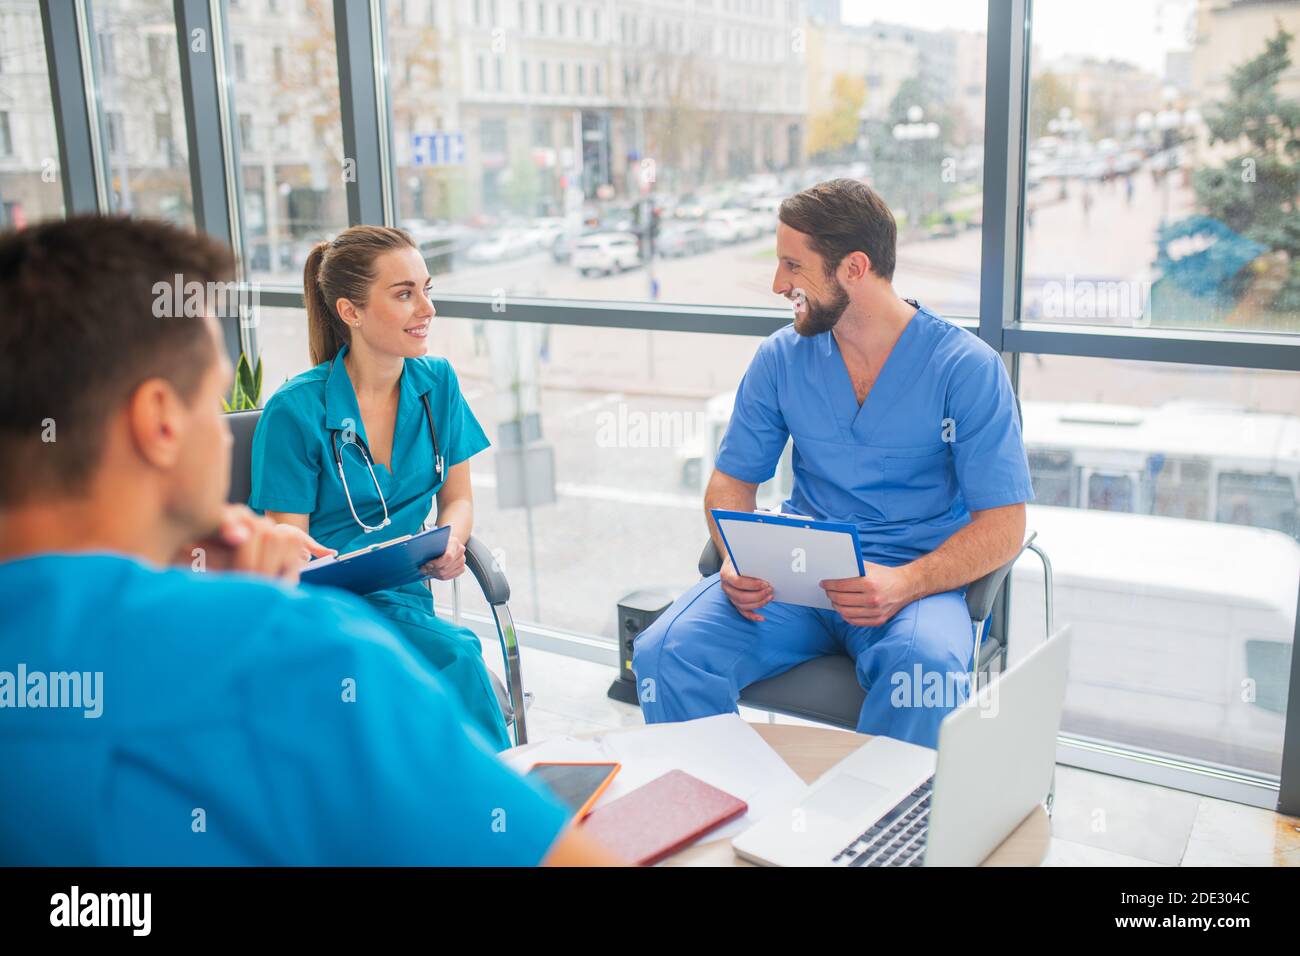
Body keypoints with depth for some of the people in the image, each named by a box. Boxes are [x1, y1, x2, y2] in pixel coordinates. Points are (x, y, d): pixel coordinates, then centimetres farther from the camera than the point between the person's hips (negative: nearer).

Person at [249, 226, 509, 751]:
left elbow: (457, 498, 15)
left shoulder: (437, 383, 5)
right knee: (456, 654, -30)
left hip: (405, 596, 4)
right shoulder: (295, 411, -10)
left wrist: (449, 546, -9)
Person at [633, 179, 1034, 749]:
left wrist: (903, 584, -24)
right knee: (663, 652, -22)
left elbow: (1003, 525, -7)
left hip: (918, 578, -3)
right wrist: (735, 560, -10)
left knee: (929, 665, -38)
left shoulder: (967, 368, -5)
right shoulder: (781, 358, 8)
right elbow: (733, 478, 12)